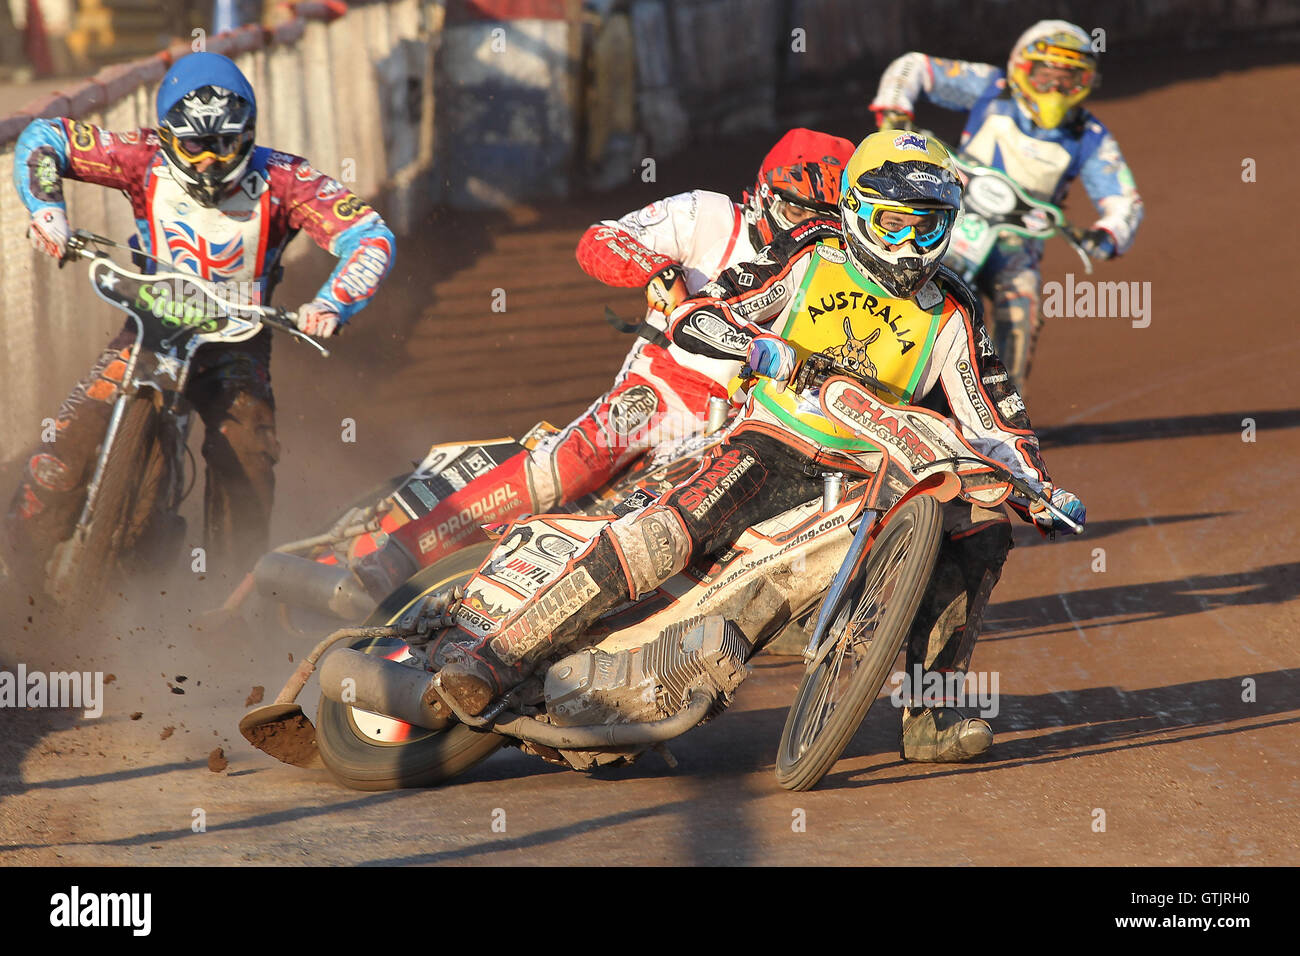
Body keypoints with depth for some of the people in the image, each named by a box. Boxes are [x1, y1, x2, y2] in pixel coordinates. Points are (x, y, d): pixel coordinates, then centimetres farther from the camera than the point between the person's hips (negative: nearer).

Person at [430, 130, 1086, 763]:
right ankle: (487, 648, -31)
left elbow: (994, 424, 11)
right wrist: (756, 344, -18)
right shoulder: (809, 266, 4)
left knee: (982, 533, -16)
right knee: (668, 533, -29)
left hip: (869, 478, 4)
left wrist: (1040, 490, -6)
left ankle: (928, 716, -10)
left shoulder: (950, 321, 10)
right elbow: (690, 318, 1)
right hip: (771, 446, -4)